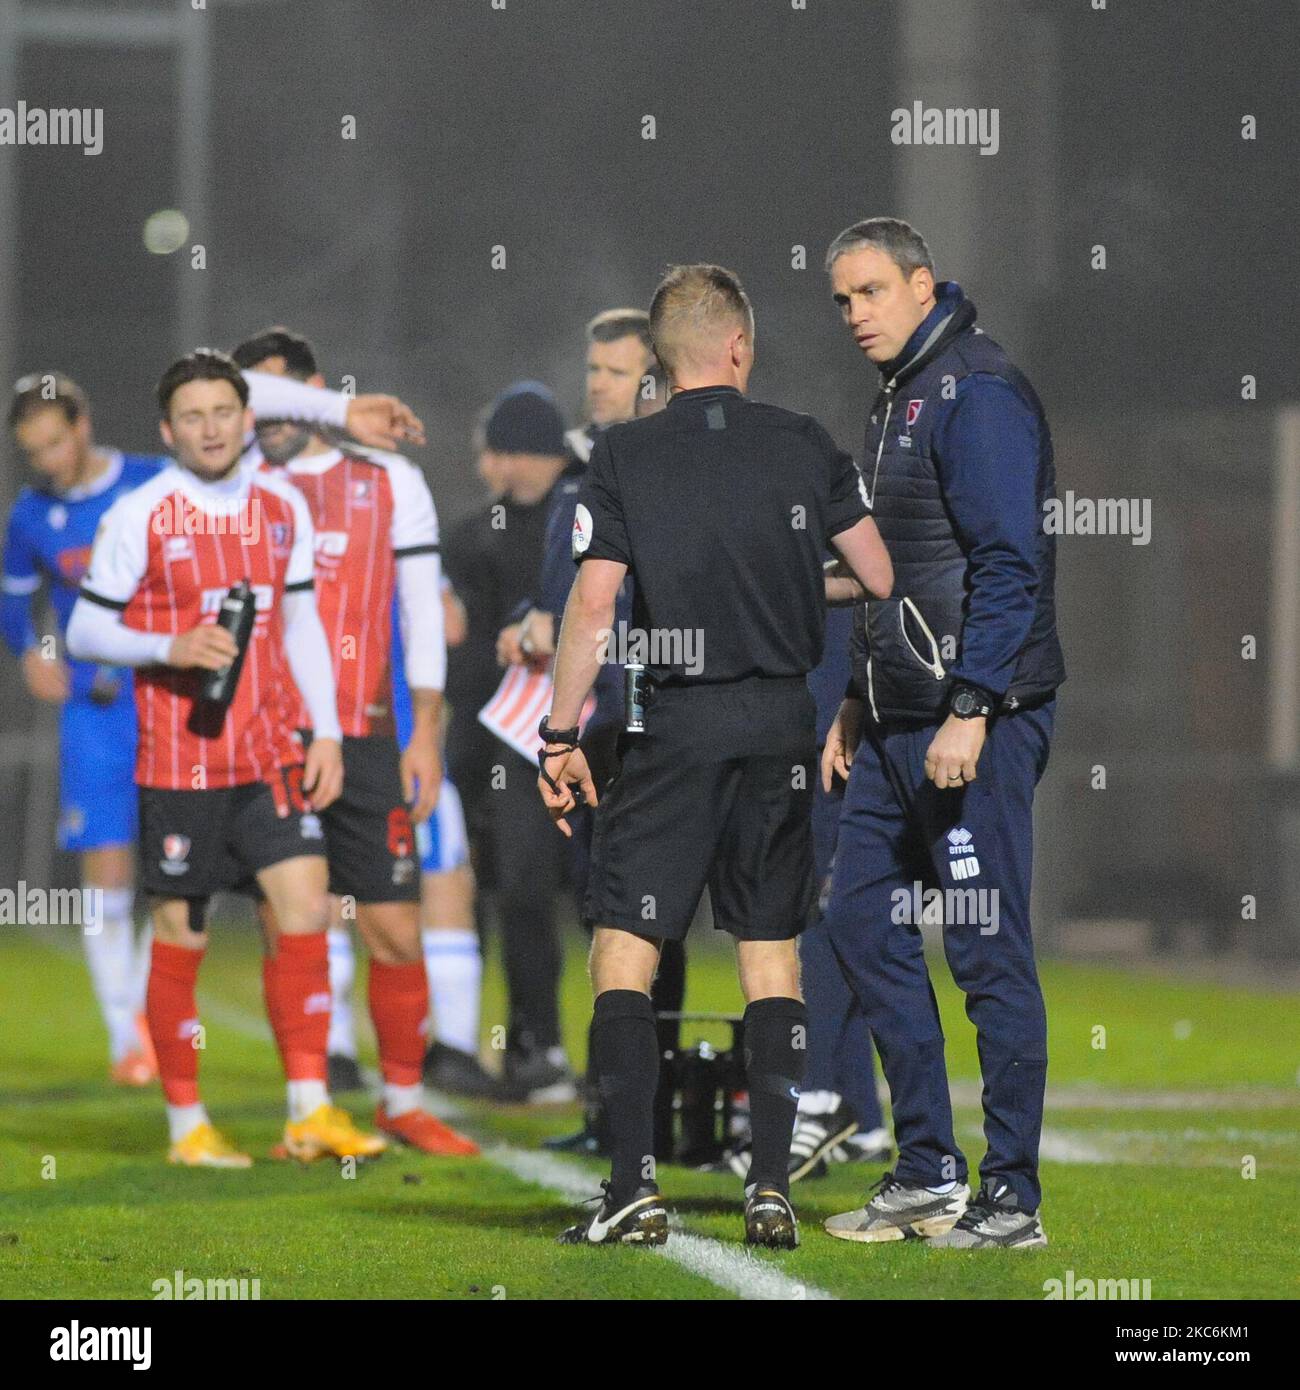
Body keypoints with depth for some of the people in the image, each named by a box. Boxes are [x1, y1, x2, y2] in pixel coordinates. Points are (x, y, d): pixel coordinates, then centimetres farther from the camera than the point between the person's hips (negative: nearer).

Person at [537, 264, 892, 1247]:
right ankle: (771, 1188, 3)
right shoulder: (803, 444, 4)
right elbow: (881, 579, 6)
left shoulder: (625, 456, -2)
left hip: (678, 725, -3)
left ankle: (636, 1186, -10)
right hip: (784, 724, 3)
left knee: (623, 947, 1)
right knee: (773, 954, 9)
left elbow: (593, 604, -6)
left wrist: (562, 736, 0)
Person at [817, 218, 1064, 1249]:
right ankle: (927, 1173, 17)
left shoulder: (978, 391, -12)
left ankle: (1012, 1197, -2)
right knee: (863, 922, 10)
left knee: (989, 952, -6)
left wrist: (970, 710, -23)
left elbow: (1008, 562, -19)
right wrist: (858, 705, 22)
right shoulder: (900, 398, 18)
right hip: (900, 726, 10)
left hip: (977, 724, -10)